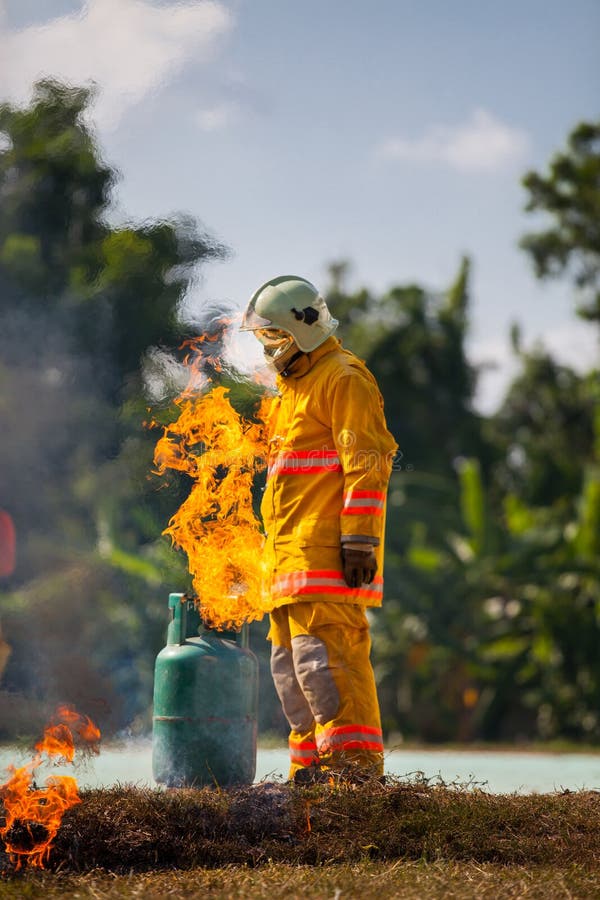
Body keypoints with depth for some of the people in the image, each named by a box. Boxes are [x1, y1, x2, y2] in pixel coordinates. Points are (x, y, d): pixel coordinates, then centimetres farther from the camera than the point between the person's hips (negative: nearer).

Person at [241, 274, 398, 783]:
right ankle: (313, 770, 14)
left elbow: (366, 463, -15)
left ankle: (357, 762, -17)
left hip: (327, 554, -10)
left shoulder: (342, 379, -6)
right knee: (292, 664, 10)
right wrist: (276, 547, 26)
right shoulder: (295, 387, 25)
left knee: (324, 654, -16)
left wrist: (359, 538, -21)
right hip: (293, 554, 10)